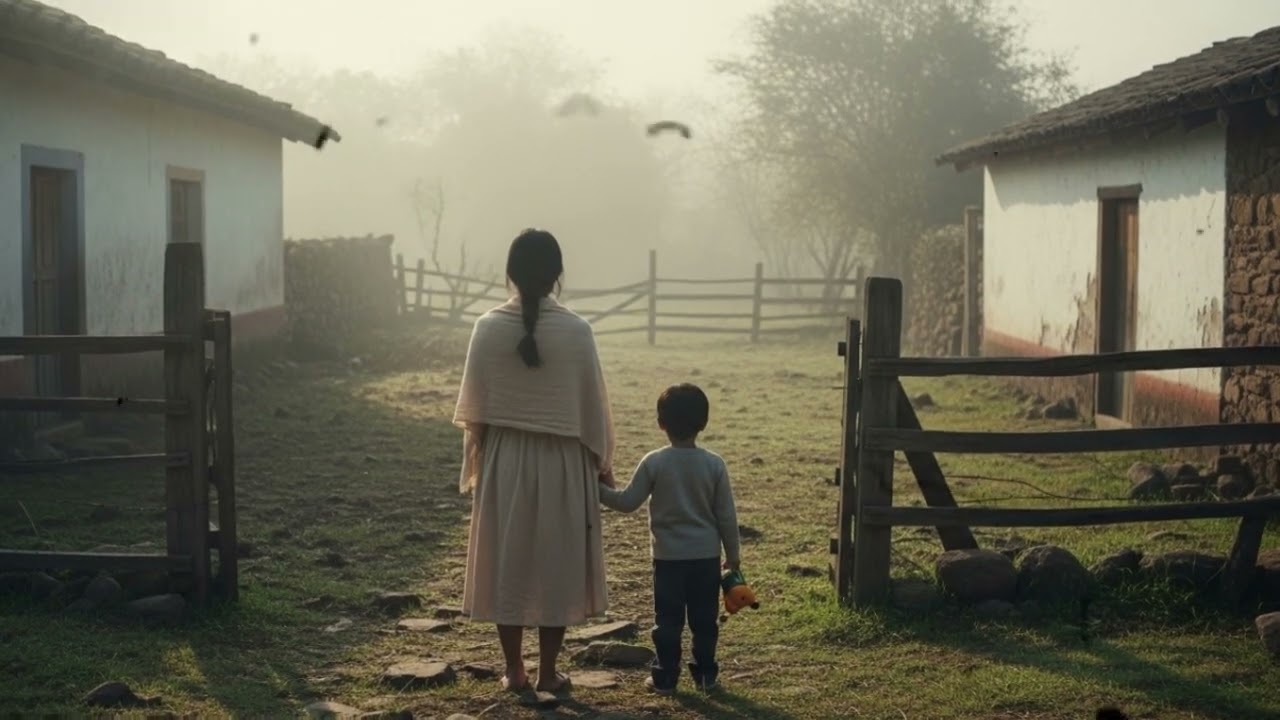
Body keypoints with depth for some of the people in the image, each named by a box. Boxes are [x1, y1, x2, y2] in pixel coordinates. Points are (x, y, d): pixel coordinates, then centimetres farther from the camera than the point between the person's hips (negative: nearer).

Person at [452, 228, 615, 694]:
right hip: (562, 462, -1)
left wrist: (475, 463, 13)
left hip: (504, 460, 1)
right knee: (557, 564, 9)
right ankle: (548, 672, 14)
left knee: (506, 563, 11)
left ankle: (514, 670, 17)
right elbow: (592, 403, -4)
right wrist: (602, 460, 9)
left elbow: (473, 407, -1)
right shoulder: (576, 331, -11)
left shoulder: (488, 327, -7)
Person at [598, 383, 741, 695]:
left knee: (668, 620, 6)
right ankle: (705, 673, 19)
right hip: (706, 556, 2)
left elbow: (627, 502, -7)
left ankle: (665, 677, 9)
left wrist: (600, 490, 8)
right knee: (704, 619, 12)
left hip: (668, 556, -2)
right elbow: (726, 515, -1)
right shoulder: (714, 464, -5)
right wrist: (733, 554, 9)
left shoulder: (654, 462, -11)